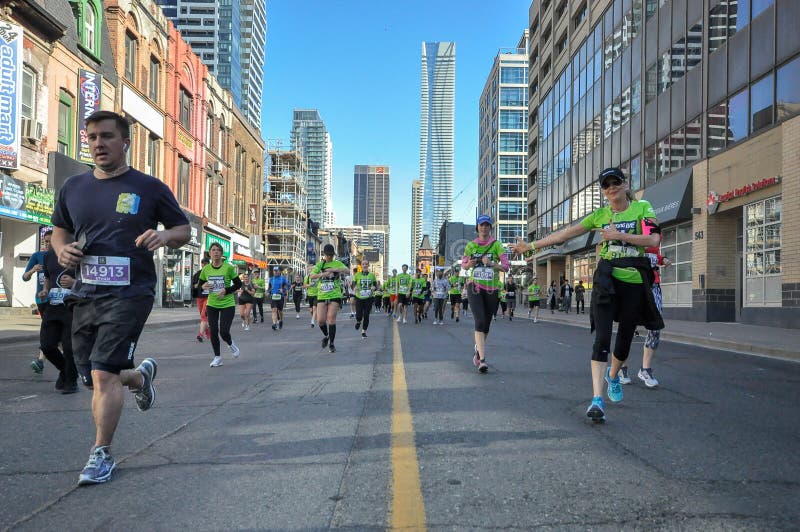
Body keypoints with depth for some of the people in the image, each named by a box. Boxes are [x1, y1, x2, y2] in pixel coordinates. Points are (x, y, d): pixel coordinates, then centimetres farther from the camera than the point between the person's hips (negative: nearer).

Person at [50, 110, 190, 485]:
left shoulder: (150, 188, -1)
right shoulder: (73, 188, 10)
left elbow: (184, 230, 6)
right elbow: (59, 229, 24)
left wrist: (165, 235, -17)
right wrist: (62, 249, 1)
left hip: (129, 293, -5)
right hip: (85, 294, 5)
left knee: (104, 374, -11)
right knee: (100, 375, 13)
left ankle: (101, 455, 6)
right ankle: (141, 376, 47)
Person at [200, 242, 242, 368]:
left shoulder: (228, 267, -9)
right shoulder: (206, 269, 1)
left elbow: (238, 284, -2)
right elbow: (200, 284, 13)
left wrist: (226, 291, -16)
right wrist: (203, 286, -11)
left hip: (227, 304, -3)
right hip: (211, 304, 3)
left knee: (224, 331, -9)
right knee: (213, 331, 1)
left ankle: (231, 344, 27)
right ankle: (217, 357, 17)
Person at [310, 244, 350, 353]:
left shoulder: (337, 264, 4)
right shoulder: (319, 264, 11)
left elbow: (347, 271, -13)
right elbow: (312, 276, -2)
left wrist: (334, 269, -26)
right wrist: (322, 274, -22)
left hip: (335, 296, -2)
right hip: (322, 296, 2)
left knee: (331, 318, -10)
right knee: (320, 320, -4)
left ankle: (331, 344, 2)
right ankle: (326, 335, 27)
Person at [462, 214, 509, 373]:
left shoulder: (496, 245, 0)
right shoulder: (471, 245, 5)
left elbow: (506, 266, -5)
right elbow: (463, 264, 17)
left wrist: (491, 264, -22)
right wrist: (469, 264, -6)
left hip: (492, 289, 1)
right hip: (475, 287, -1)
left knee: (486, 324, 10)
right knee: (480, 321, -18)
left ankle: (478, 352, 35)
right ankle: (482, 360, -22)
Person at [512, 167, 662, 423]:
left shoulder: (642, 208, 3)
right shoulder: (600, 215, 8)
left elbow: (654, 239, -11)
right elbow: (566, 233, 9)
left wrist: (620, 235, -17)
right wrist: (532, 245, 8)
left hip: (635, 282, 0)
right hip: (607, 280, 0)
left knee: (624, 339, 10)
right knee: (602, 338, -13)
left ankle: (612, 375, 42)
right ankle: (597, 399, -16)